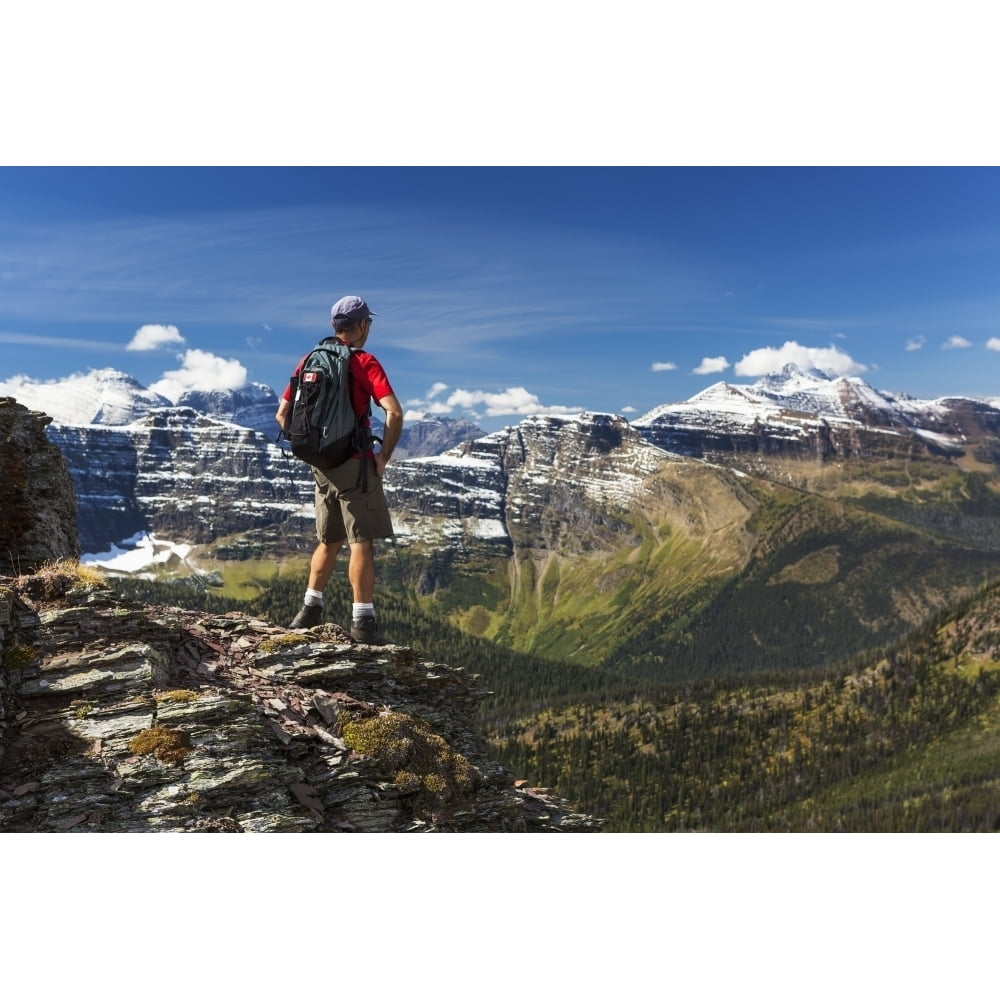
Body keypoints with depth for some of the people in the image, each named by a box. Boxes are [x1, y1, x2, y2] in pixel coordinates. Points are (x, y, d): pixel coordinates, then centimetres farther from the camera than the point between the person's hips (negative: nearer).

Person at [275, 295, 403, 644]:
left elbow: (282, 414, 12)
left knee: (329, 541, 19)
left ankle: (311, 609, 22)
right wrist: (383, 456, -10)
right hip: (354, 464, -6)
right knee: (362, 541, -2)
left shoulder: (308, 361, 10)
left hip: (321, 465, 7)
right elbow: (394, 413, -21)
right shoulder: (364, 363, -9)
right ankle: (363, 621, 0)